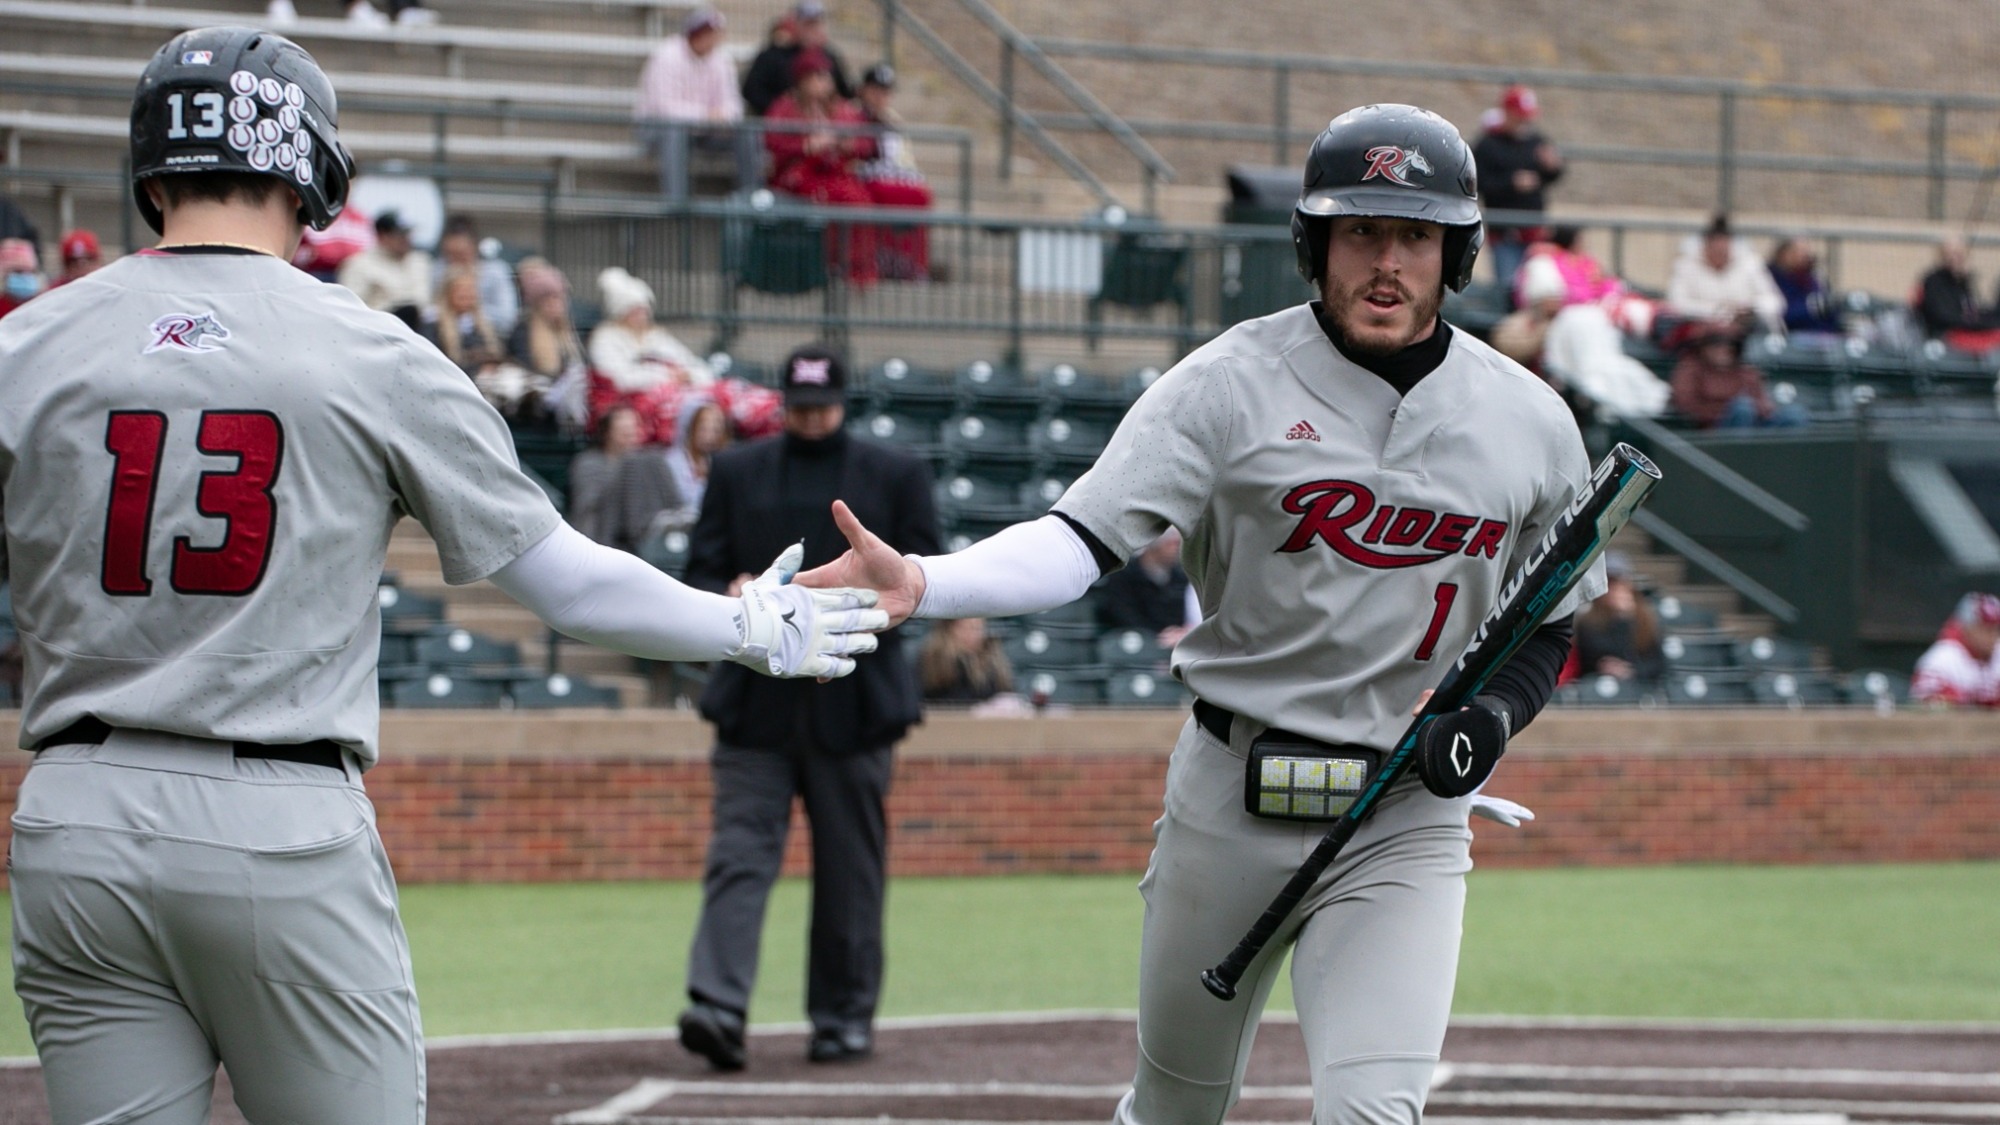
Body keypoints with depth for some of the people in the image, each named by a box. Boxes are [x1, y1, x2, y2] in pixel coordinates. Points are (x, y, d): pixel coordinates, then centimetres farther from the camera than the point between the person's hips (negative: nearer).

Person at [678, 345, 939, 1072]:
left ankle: (845, 1018, 13)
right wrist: (732, 595, -13)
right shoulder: (737, 472, 13)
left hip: (851, 703, 0)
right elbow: (700, 575, 11)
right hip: (756, 702, 0)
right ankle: (717, 1007, -21)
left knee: (850, 868, 4)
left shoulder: (894, 476, 9)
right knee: (739, 854, -11)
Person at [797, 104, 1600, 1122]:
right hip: (1230, 798, 0)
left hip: (1405, 817, 0)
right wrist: (920, 582, -38)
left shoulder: (1533, 423, 1)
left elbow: (1546, 626, 14)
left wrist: (1494, 715, -9)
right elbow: (1083, 540, -20)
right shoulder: (1231, 384, -9)